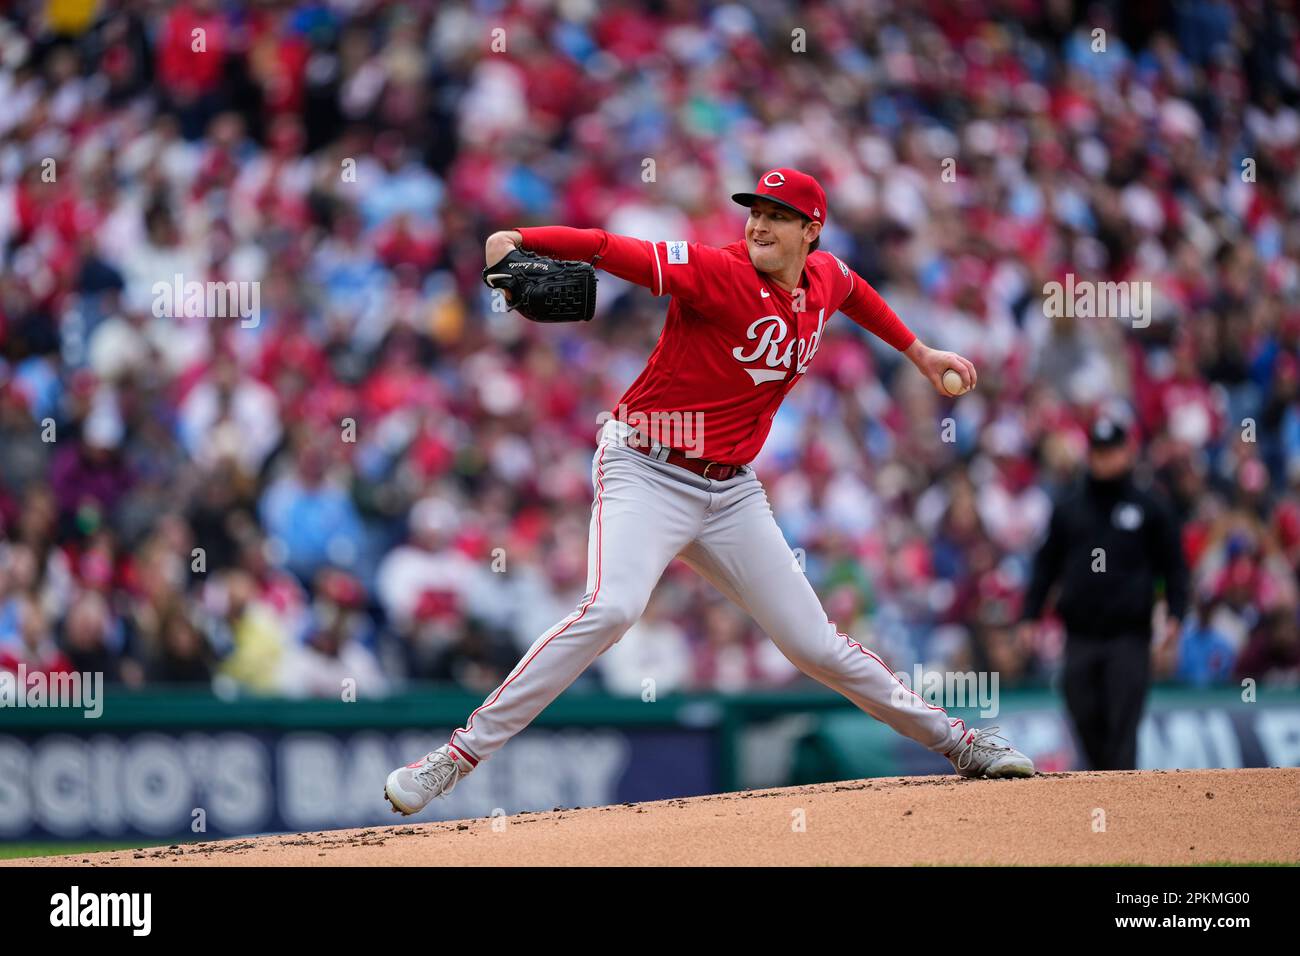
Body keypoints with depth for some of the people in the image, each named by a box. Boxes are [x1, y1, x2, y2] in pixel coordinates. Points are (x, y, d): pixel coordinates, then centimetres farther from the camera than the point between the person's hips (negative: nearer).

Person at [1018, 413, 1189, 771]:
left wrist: (1174, 614, -8)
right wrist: (1029, 616, 8)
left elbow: (1173, 564, 5)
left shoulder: (1150, 507, 5)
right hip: (1079, 637, 3)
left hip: (1129, 637, -3)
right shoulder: (1068, 507, 12)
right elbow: (1046, 564, 16)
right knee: (1087, 723, -2)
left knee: (1122, 729, -8)